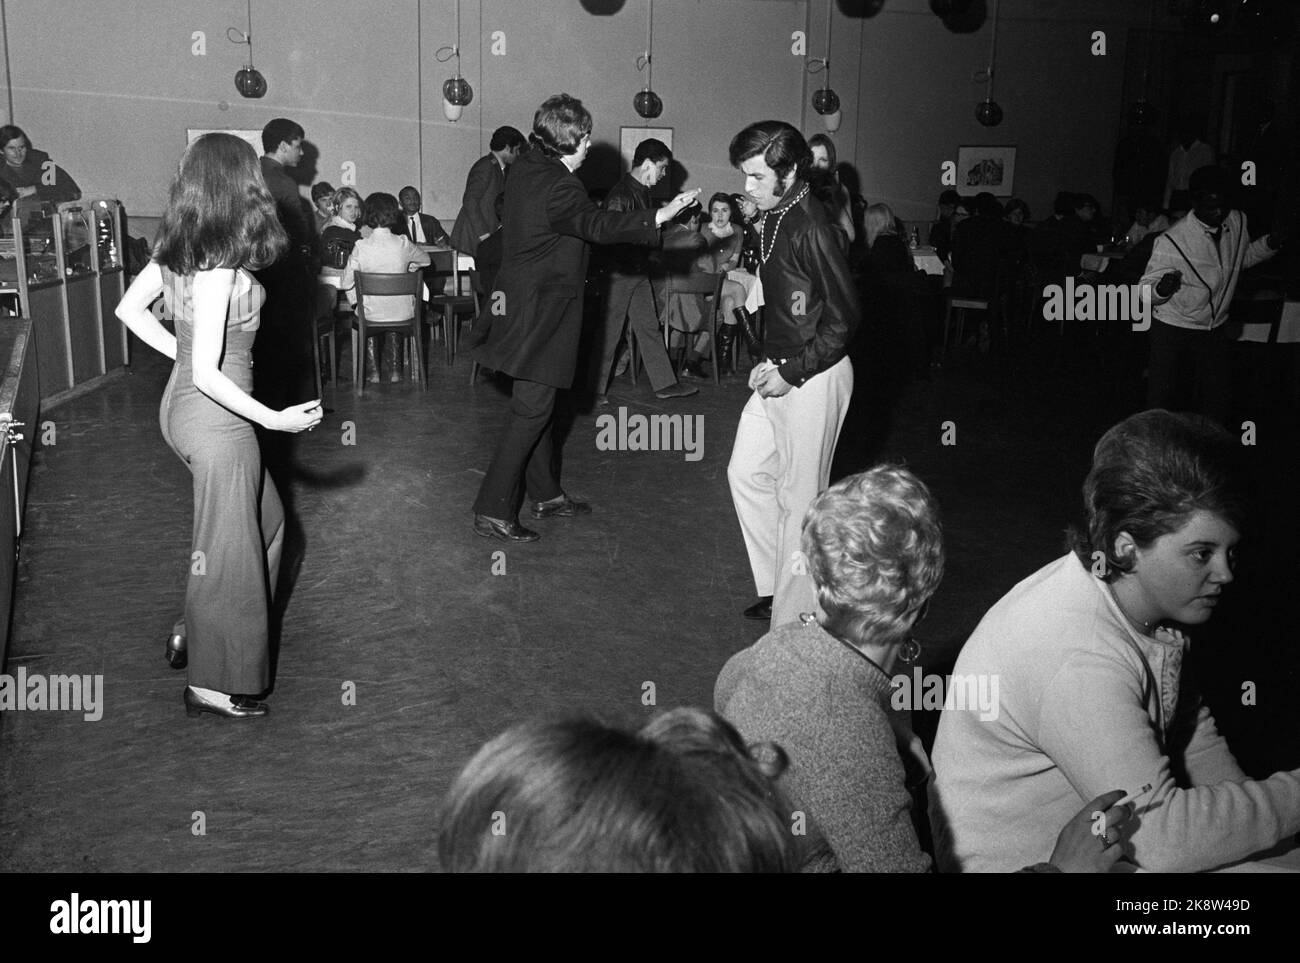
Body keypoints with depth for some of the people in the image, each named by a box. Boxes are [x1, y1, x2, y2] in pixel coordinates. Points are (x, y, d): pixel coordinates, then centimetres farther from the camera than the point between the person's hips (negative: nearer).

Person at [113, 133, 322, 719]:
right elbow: (208, 375, -27)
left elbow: (129, 309, 13)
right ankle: (211, 684, 21)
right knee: (227, 549, 6)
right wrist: (274, 420, -21)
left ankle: (195, 630, 31)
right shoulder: (220, 269, -25)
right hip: (215, 418, -9)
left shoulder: (176, 249, 1)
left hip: (180, 406, 9)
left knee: (266, 520, 24)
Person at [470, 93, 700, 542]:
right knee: (531, 411, -5)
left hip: (523, 300, 10)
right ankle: (493, 512, -2)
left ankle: (547, 495, 30)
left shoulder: (525, 169, 9)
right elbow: (595, 224, -36)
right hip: (540, 314, -10)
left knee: (536, 406, 17)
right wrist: (660, 216, -41)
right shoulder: (556, 187, -21)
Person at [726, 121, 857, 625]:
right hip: (780, 370, 10)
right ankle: (775, 587, 29)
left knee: (798, 497, 0)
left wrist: (791, 372, -18)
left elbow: (844, 316, -21)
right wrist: (769, 360, 8)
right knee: (746, 473, 15)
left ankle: (794, 616, 14)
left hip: (813, 377, -9)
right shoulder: (772, 218, 7)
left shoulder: (810, 228, -21)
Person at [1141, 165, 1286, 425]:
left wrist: (1270, 243, 0)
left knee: (1219, 399, 10)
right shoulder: (1171, 241, -20)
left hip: (1214, 329, 5)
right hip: (1172, 329, -5)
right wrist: (1161, 289, -41)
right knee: (1161, 399, 1)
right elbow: (1145, 291, -18)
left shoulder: (1237, 223, -3)